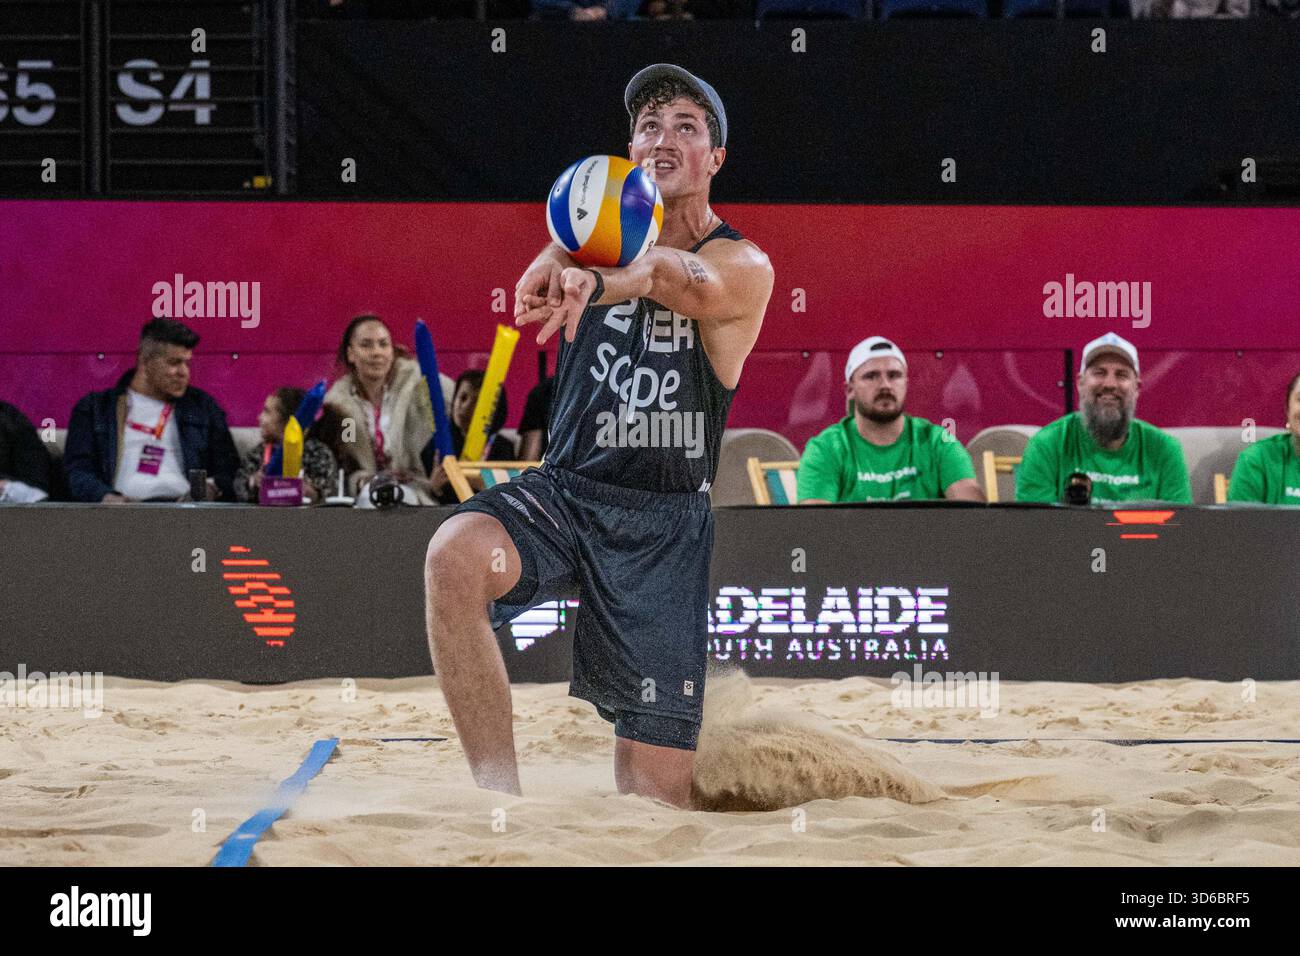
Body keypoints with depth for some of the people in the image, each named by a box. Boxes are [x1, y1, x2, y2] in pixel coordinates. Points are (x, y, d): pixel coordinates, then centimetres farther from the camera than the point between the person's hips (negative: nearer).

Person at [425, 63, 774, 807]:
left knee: (660, 781, -7)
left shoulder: (744, 267, -4)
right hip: (564, 488, 2)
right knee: (455, 556, -33)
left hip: (664, 521, -2)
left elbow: (690, 282, -28)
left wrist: (598, 281, -50)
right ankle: (498, 797, -32)